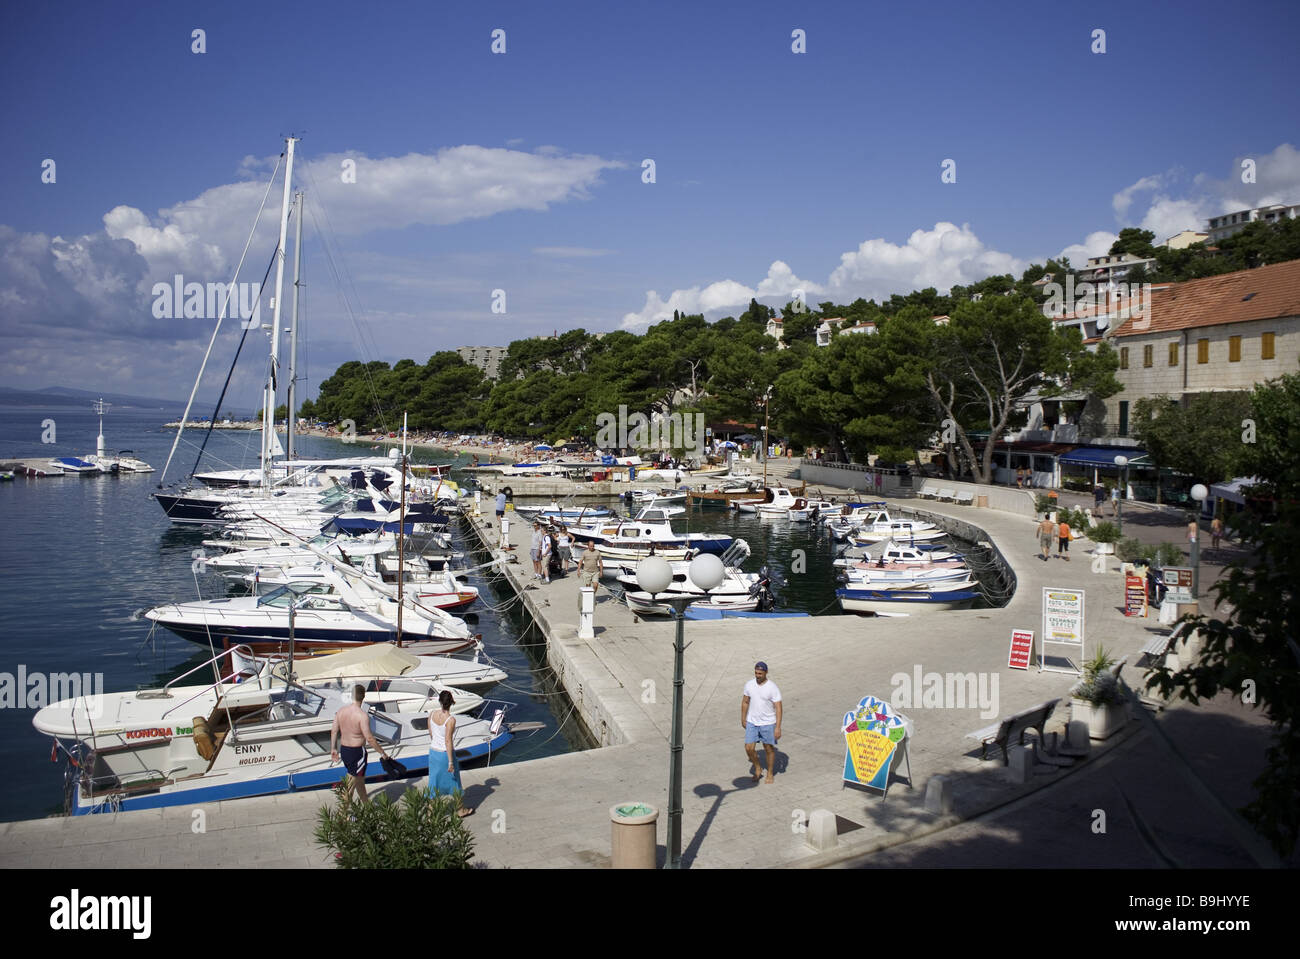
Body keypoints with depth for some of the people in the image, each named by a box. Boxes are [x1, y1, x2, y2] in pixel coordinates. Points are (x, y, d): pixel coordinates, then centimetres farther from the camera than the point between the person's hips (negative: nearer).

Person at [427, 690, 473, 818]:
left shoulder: (432, 714, -5)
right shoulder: (450, 719, -23)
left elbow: (431, 734, 6)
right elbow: (448, 741, -23)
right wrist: (451, 762, -18)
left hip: (433, 751, 5)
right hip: (446, 753, -5)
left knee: (434, 782, 16)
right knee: (454, 781, 14)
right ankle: (460, 810, 30)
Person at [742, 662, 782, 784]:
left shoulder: (773, 688, -16)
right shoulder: (749, 685, -3)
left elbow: (778, 708, -16)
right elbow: (745, 702, 10)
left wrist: (778, 727, -20)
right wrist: (743, 720, 14)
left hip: (768, 724, -3)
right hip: (752, 723, 3)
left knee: (769, 749, 9)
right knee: (748, 748, -2)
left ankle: (770, 773, 29)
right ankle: (757, 769, 23)